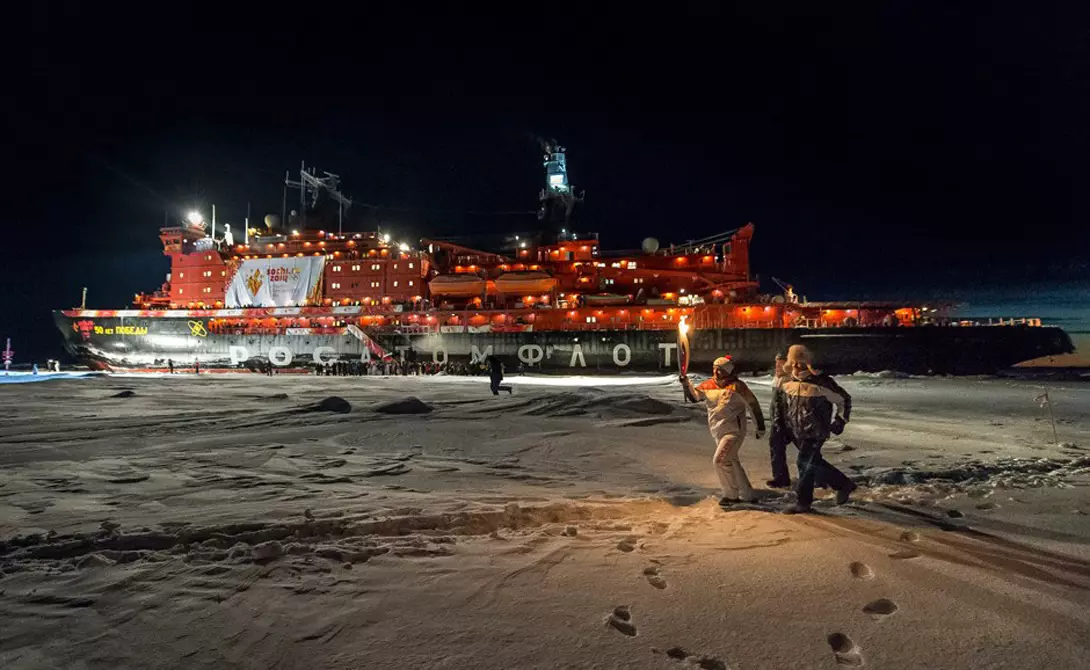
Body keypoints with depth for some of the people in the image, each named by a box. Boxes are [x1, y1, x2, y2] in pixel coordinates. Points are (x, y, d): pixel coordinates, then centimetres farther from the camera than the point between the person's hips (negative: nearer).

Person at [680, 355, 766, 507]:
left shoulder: (736, 386, -13)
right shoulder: (709, 385, 4)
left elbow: (753, 405, -8)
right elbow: (695, 396, -7)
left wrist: (760, 427, -5)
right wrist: (687, 383, -25)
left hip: (734, 431, -8)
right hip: (717, 432, 8)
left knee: (720, 460, -14)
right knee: (732, 462, 15)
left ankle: (731, 494, 4)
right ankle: (747, 495, 30)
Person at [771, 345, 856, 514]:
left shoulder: (821, 381, -15)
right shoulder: (788, 382, 3)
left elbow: (844, 399, -4)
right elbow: (780, 401, 21)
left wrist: (840, 421, -4)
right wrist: (780, 422, 16)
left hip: (815, 432, -7)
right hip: (797, 432, 7)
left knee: (806, 464, -8)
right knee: (814, 462, 14)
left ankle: (803, 502, 4)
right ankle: (844, 484, 32)